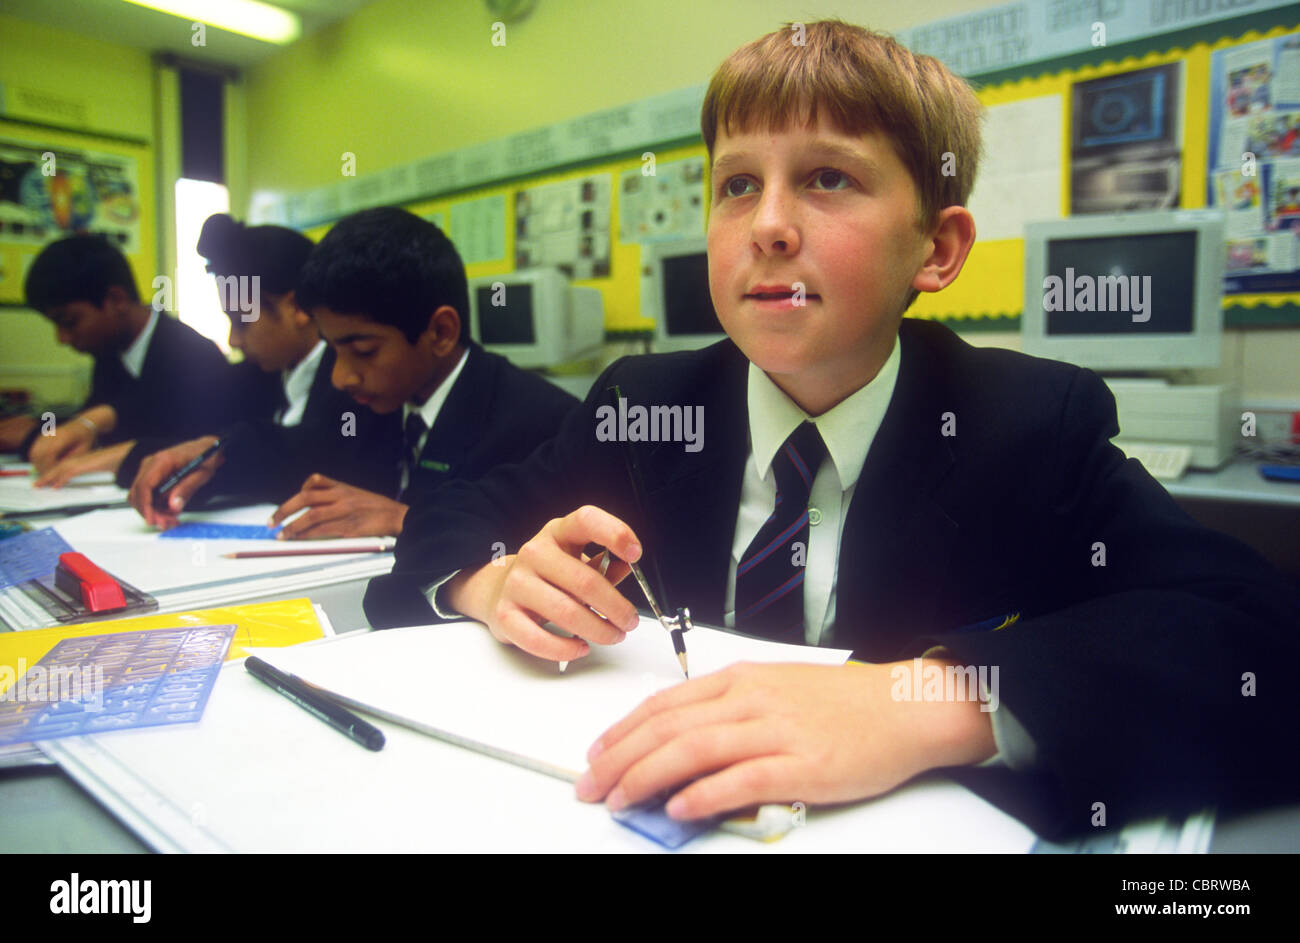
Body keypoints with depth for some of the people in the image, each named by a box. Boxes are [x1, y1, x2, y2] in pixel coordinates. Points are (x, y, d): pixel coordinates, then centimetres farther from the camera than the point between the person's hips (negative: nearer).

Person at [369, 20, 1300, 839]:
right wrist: (494, 582, -19)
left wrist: (928, 705, -35)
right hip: (655, 821, 3)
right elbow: (449, 520, 5)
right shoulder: (643, 406, -2)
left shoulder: (1034, 429, -11)